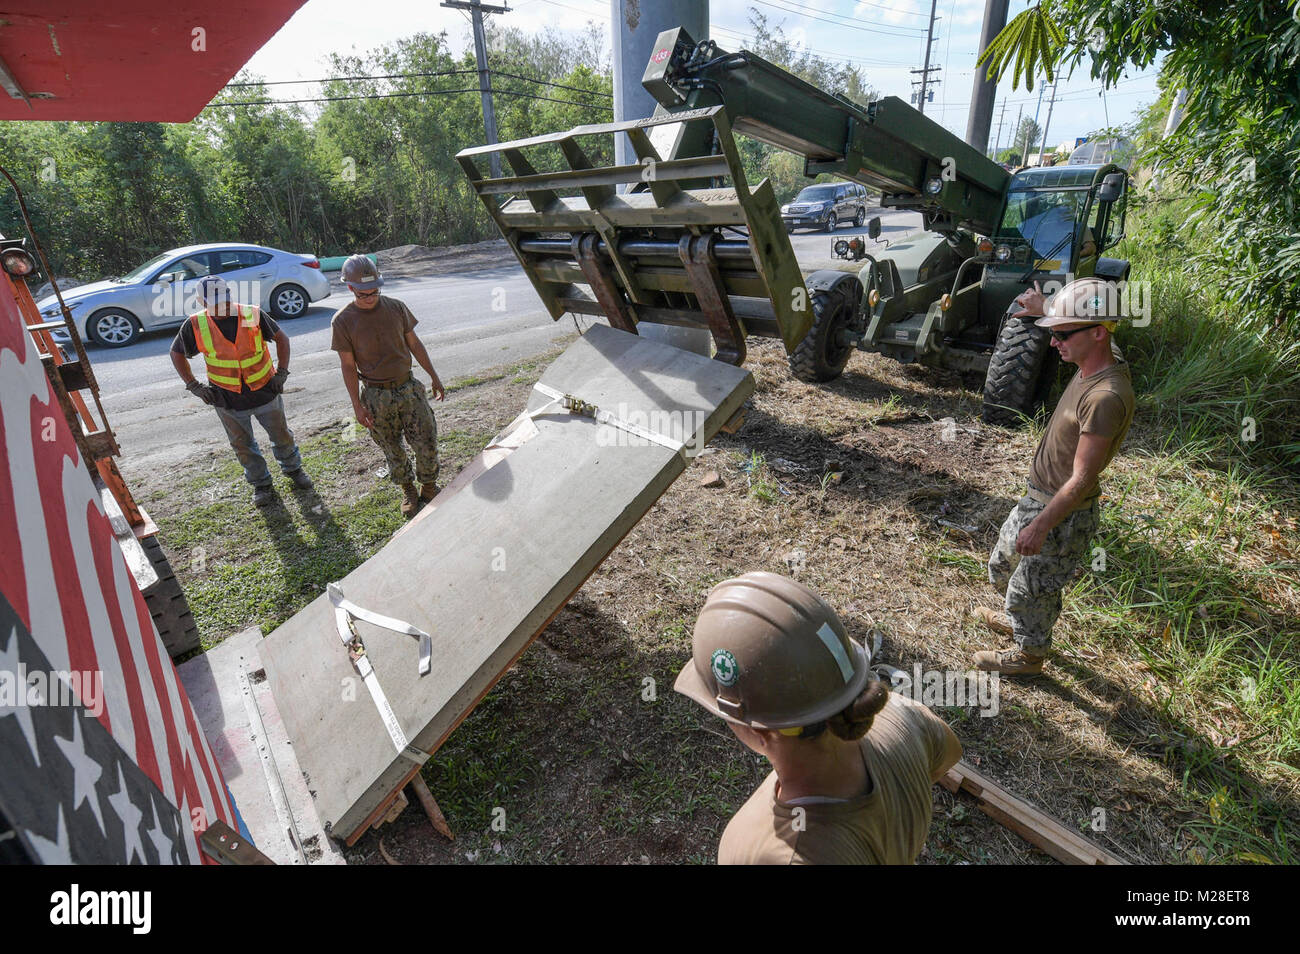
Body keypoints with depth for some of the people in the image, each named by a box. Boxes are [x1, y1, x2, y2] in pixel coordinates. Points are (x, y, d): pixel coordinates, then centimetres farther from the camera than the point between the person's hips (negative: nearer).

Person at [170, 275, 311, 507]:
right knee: (242, 445, 13)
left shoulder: (253, 315, -12)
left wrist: (281, 372, -5)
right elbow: (177, 354, 5)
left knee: (281, 435, 15)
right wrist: (194, 386, -2)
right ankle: (261, 484, 32)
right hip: (228, 399, 1)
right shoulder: (196, 325, -10)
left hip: (265, 391, 0)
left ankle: (293, 469, 41)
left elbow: (281, 338, 2)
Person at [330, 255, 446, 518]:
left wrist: (434, 377, 10)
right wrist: (357, 405, -8)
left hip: (408, 387, 2)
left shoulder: (396, 307, -1)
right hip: (376, 396, -1)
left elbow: (414, 344, 9)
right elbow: (348, 366, -5)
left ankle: (429, 488, 25)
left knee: (427, 443, 2)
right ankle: (408, 491, 31)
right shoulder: (342, 321, -7)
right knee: (392, 450, 10)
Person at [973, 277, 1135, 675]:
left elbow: (1082, 480, -29)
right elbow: (1077, 328, 25)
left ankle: (1029, 655, 37)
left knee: (1032, 589, 12)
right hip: (1038, 497, 9)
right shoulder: (1103, 358, -3)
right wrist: (1043, 310, 22)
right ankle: (1017, 620, 53)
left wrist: (1040, 527, -24)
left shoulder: (1106, 397, -31)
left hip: (1064, 515, -9)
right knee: (1003, 565, 28)